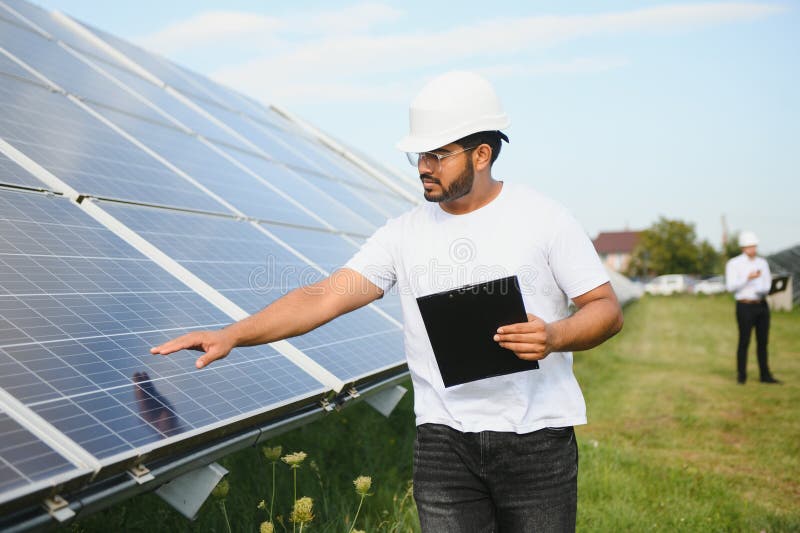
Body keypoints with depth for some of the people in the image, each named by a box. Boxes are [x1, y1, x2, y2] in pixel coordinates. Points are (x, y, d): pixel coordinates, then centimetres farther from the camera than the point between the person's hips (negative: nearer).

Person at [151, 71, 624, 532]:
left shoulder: (544, 218, -1)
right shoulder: (406, 233, 5)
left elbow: (606, 308, 0)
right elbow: (324, 297, -3)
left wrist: (554, 336, -20)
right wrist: (232, 335, -14)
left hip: (537, 437, -1)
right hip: (444, 442, 2)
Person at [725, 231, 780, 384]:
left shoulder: (762, 263, 13)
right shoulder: (733, 264, -1)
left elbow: (768, 284, 12)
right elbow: (730, 287, -9)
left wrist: (765, 290, -11)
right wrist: (748, 278, -19)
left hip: (762, 305, 4)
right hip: (745, 306, -4)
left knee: (763, 341, 5)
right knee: (744, 341, -2)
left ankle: (765, 375, 10)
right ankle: (741, 376, 7)